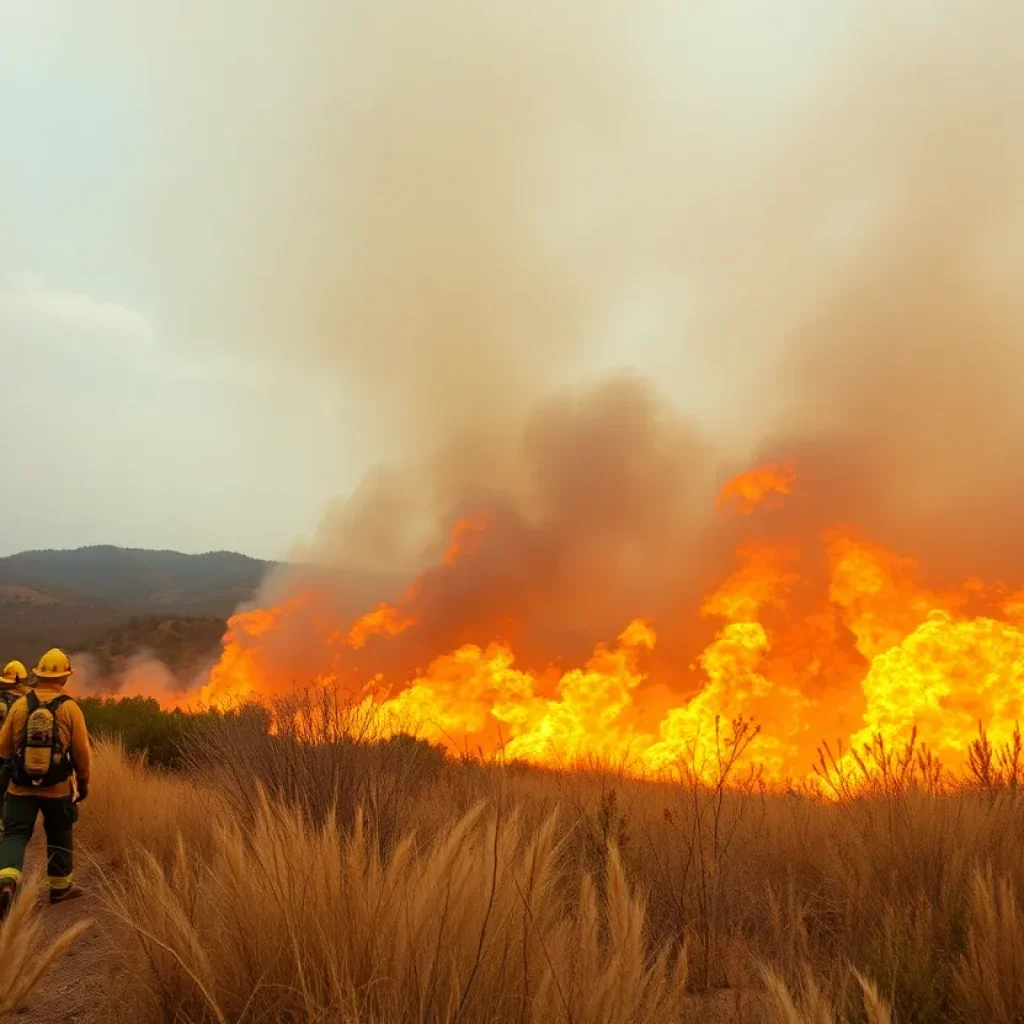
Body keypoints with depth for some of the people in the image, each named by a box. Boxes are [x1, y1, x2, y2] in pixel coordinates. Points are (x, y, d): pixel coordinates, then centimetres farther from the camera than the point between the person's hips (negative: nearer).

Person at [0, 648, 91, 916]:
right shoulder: (70, 708, -9)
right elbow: (82, 752, -6)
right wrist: (83, 781, 9)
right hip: (58, 787, -1)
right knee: (60, 835, 16)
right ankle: (60, 886, 26)